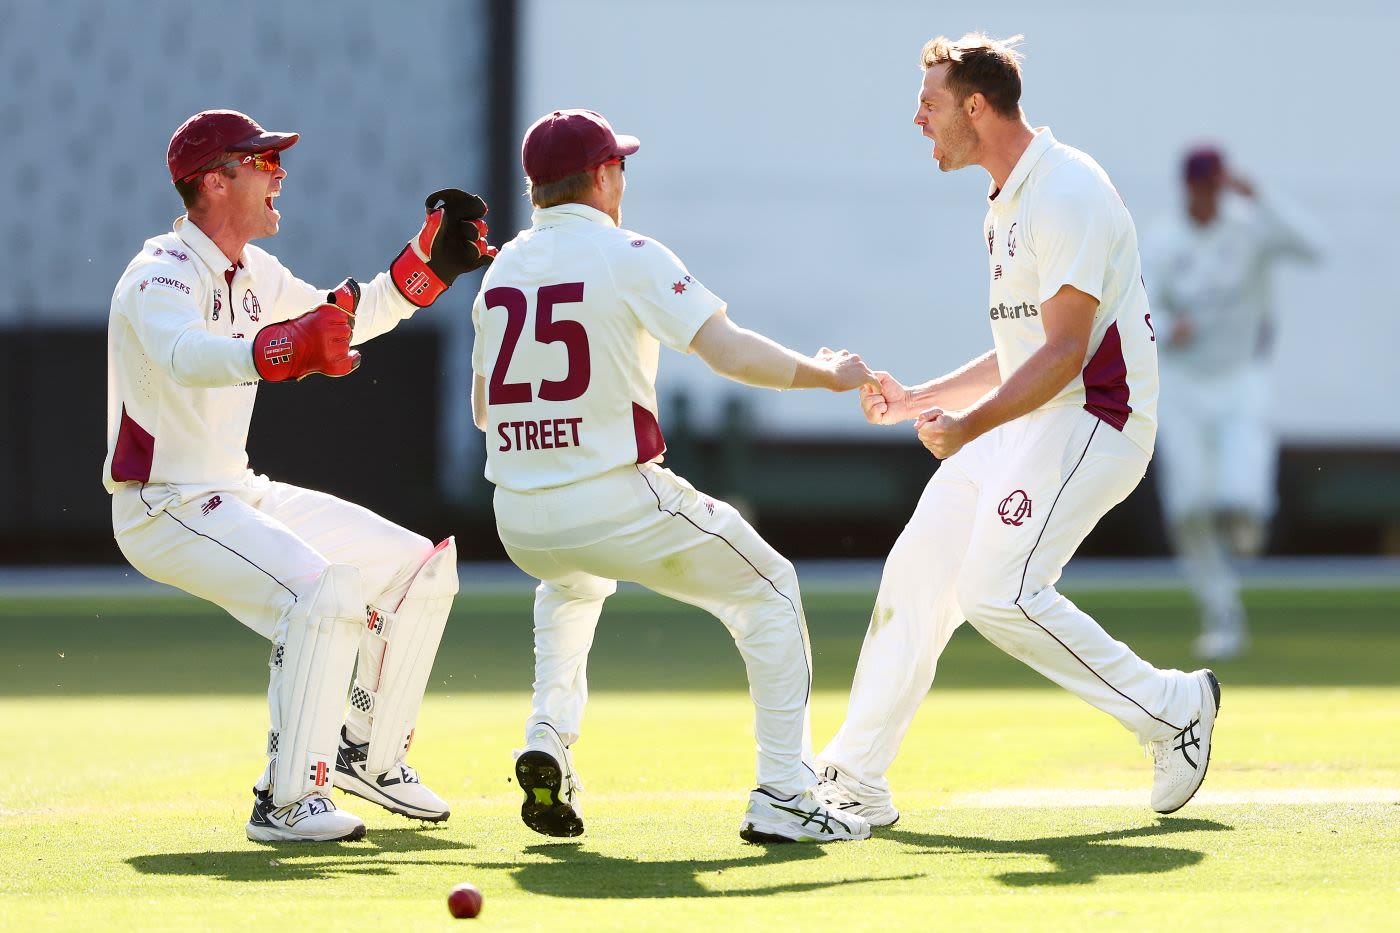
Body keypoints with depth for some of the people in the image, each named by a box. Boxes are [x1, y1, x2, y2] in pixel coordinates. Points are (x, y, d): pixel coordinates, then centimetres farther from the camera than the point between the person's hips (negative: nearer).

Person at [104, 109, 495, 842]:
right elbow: (185, 356, -42)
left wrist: (429, 264, 8)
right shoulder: (162, 276, -20)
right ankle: (286, 801, -23)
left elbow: (345, 323, 22)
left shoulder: (250, 272, 9)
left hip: (239, 495, 10)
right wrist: (290, 350, -61)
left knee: (419, 569, 9)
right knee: (322, 589, -31)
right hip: (165, 509, -10)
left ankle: (369, 755, 19)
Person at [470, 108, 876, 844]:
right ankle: (782, 794, 3)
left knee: (571, 583, 40)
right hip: (615, 503, -6)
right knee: (768, 591, 12)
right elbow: (730, 351, -18)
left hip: (518, 521, 6)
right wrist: (826, 374, -4)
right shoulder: (626, 256, -7)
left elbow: (482, 409, 19)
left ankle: (548, 735, 17)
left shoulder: (502, 268, 11)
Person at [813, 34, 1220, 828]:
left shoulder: (1067, 191, -16)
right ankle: (855, 783, 13)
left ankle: (1175, 708, -5)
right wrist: (918, 400, 19)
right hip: (1024, 422, 10)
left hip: (1093, 419, -10)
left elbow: (1065, 352, -22)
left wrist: (971, 423, -25)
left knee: (1000, 592, -19)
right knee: (918, 574, 7)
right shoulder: (1007, 206, 17)